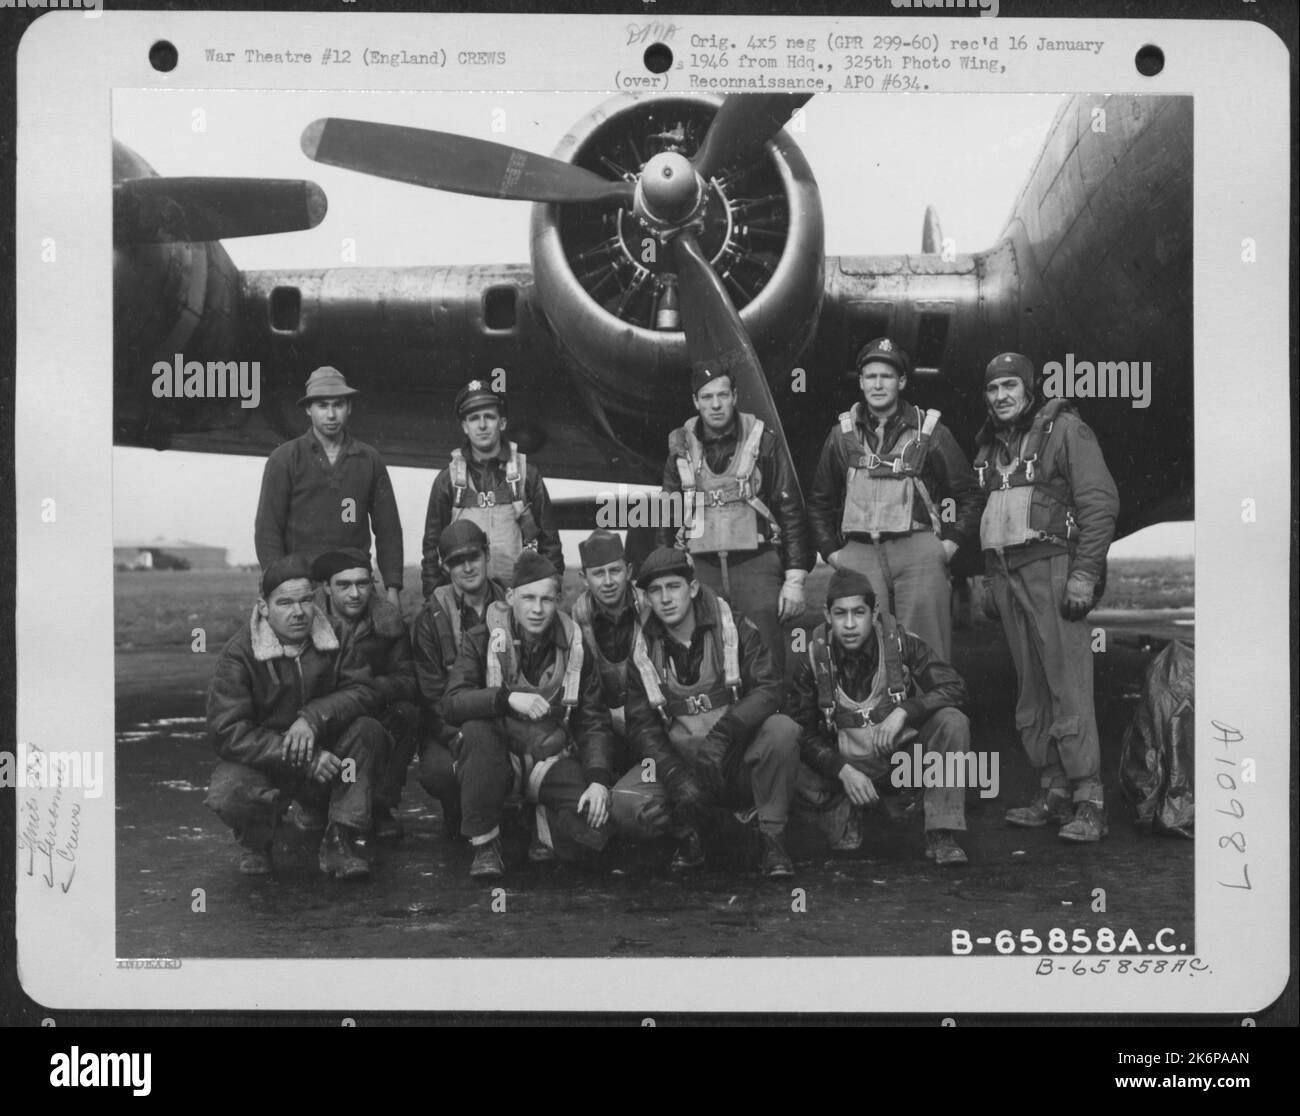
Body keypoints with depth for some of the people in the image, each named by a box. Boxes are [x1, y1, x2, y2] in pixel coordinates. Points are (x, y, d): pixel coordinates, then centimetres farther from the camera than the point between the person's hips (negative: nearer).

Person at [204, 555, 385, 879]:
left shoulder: (334, 639, -4)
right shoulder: (240, 652, -15)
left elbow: (362, 690, -11)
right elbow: (228, 732, -22)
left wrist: (313, 718, -31)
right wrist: (305, 761, -29)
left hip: (323, 756, 3)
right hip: (260, 763, -3)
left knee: (368, 731, -24)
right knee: (227, 795, -34)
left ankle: (339, 840, -13)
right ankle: (257, 844, 5)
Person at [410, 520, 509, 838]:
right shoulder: (432, 617, 0)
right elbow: (431, 692, -5)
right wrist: (459, 736, -21)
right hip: (448, 729, -1)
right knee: (437, 770, -32)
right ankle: (459, 818, 3)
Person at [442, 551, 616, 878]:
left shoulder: (573, 647, 1)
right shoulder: (481, 640, -5)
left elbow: (593, 722, 1)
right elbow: (452, 703, -18)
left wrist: (598, 779, -15)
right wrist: (509, 698, -33)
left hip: (552, 759, 1)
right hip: (498, 757, -1)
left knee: (593, 830, -25)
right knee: (476, 728, -35)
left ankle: (547, 820, 13)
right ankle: (484, 843, -19)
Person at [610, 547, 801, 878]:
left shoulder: (733, 627, -3)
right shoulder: (643, 651, 2)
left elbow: (769, 687, -14)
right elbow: (641, 726, 0)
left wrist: (722, 734, -30)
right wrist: (677, 776, -18)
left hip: (740, 758, -1)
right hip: (678, 760, 1)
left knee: (782, 729, -33)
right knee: (625, 805, -26)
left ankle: (772, 841, -16)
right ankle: (688, 834, 6)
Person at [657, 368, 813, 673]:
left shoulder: (762, 441, 2)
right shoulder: (681, 448, 9)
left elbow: (791, 511, 2)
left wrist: (795, 578, -3)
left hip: (756, 566, -2)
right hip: (701, 568, 2)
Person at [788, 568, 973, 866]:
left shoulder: (902, 643, -11)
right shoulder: (813, 660, -9)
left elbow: (954, 688, -17)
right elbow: (803, 733, -7)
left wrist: (903, 711, -32)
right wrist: (844, 771, -22)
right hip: (849, 761, 0)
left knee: (952, 722, -28)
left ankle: (941, 836, -22)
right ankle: (845, 817, 4)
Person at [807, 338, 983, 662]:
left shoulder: (929, 431, 7)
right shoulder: (843, 434, 14)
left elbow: (970, 494, 12)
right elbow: (819, 501, 23)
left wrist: (952, 542, 3)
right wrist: (831, 550, 13)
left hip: (919, 552, -2)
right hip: (859, 556, 2)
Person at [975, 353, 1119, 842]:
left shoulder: (1064, 429, -2)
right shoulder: (990, 444, 19)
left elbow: (1101, 502, -9)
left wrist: (1085, 574, -16)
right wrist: (989, 580, 18)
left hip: (1051, 566, -7)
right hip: (1005, 572, 7)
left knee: (1068, 686, -12)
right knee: (1031, 692, 6)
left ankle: (1089, 802, -12)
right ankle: (1054, 793, 11)